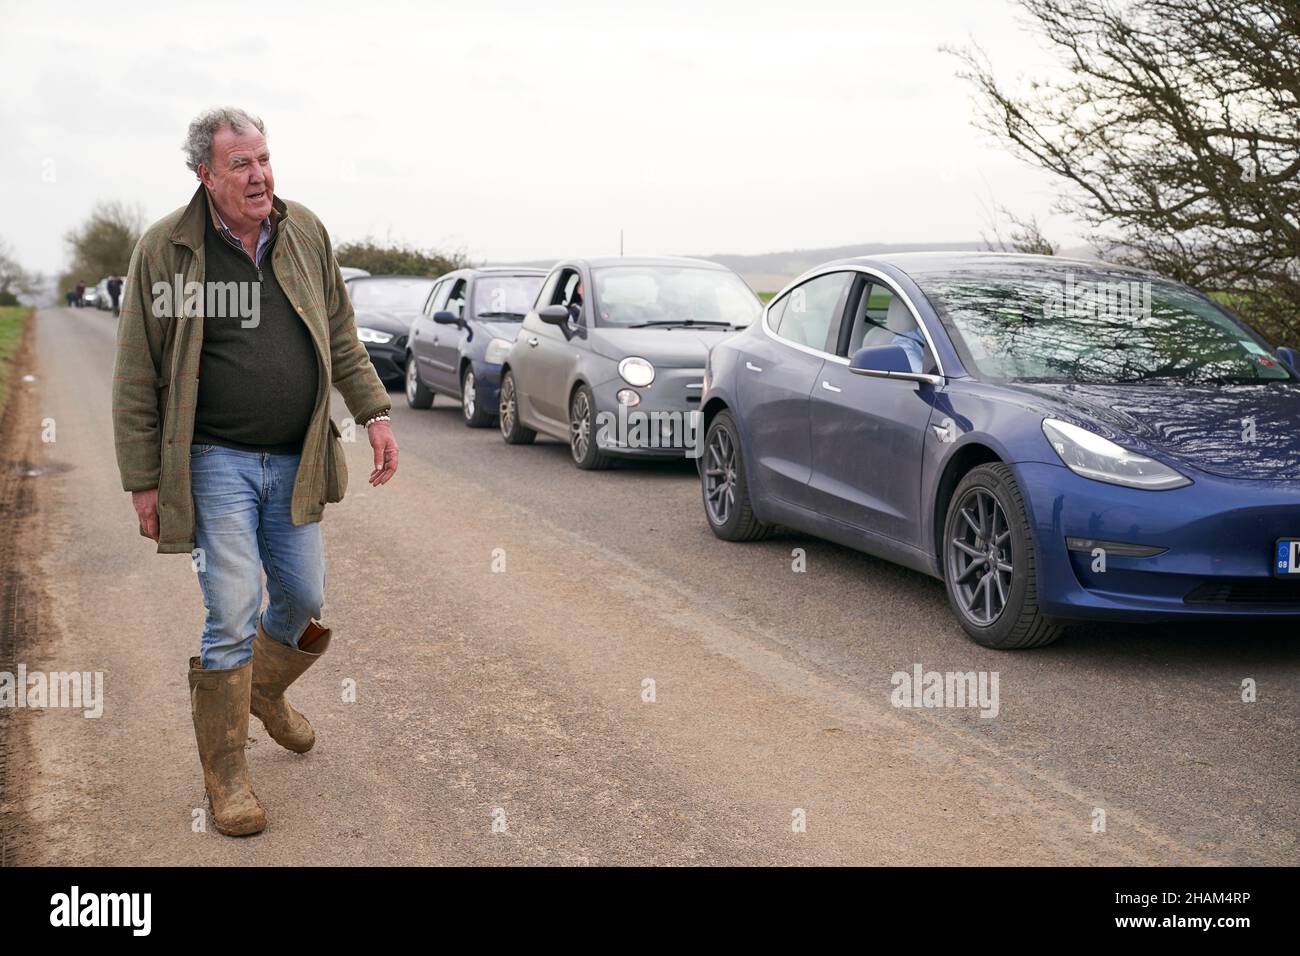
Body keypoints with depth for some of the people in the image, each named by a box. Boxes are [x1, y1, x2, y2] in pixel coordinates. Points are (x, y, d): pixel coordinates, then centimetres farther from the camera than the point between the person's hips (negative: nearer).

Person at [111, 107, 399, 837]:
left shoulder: (306, 233, 3)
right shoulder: (165, 250, -8)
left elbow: (341, 337, 13)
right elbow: (137, 378, -4)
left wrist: (374, 412, 4)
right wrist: (142, 480, -5)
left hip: (293, 461, 4)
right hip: (216, 462, -4)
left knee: (304, 598, 13)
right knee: (232, 617, -4)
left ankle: (265, 691, 44)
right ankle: (225, 769, 12)